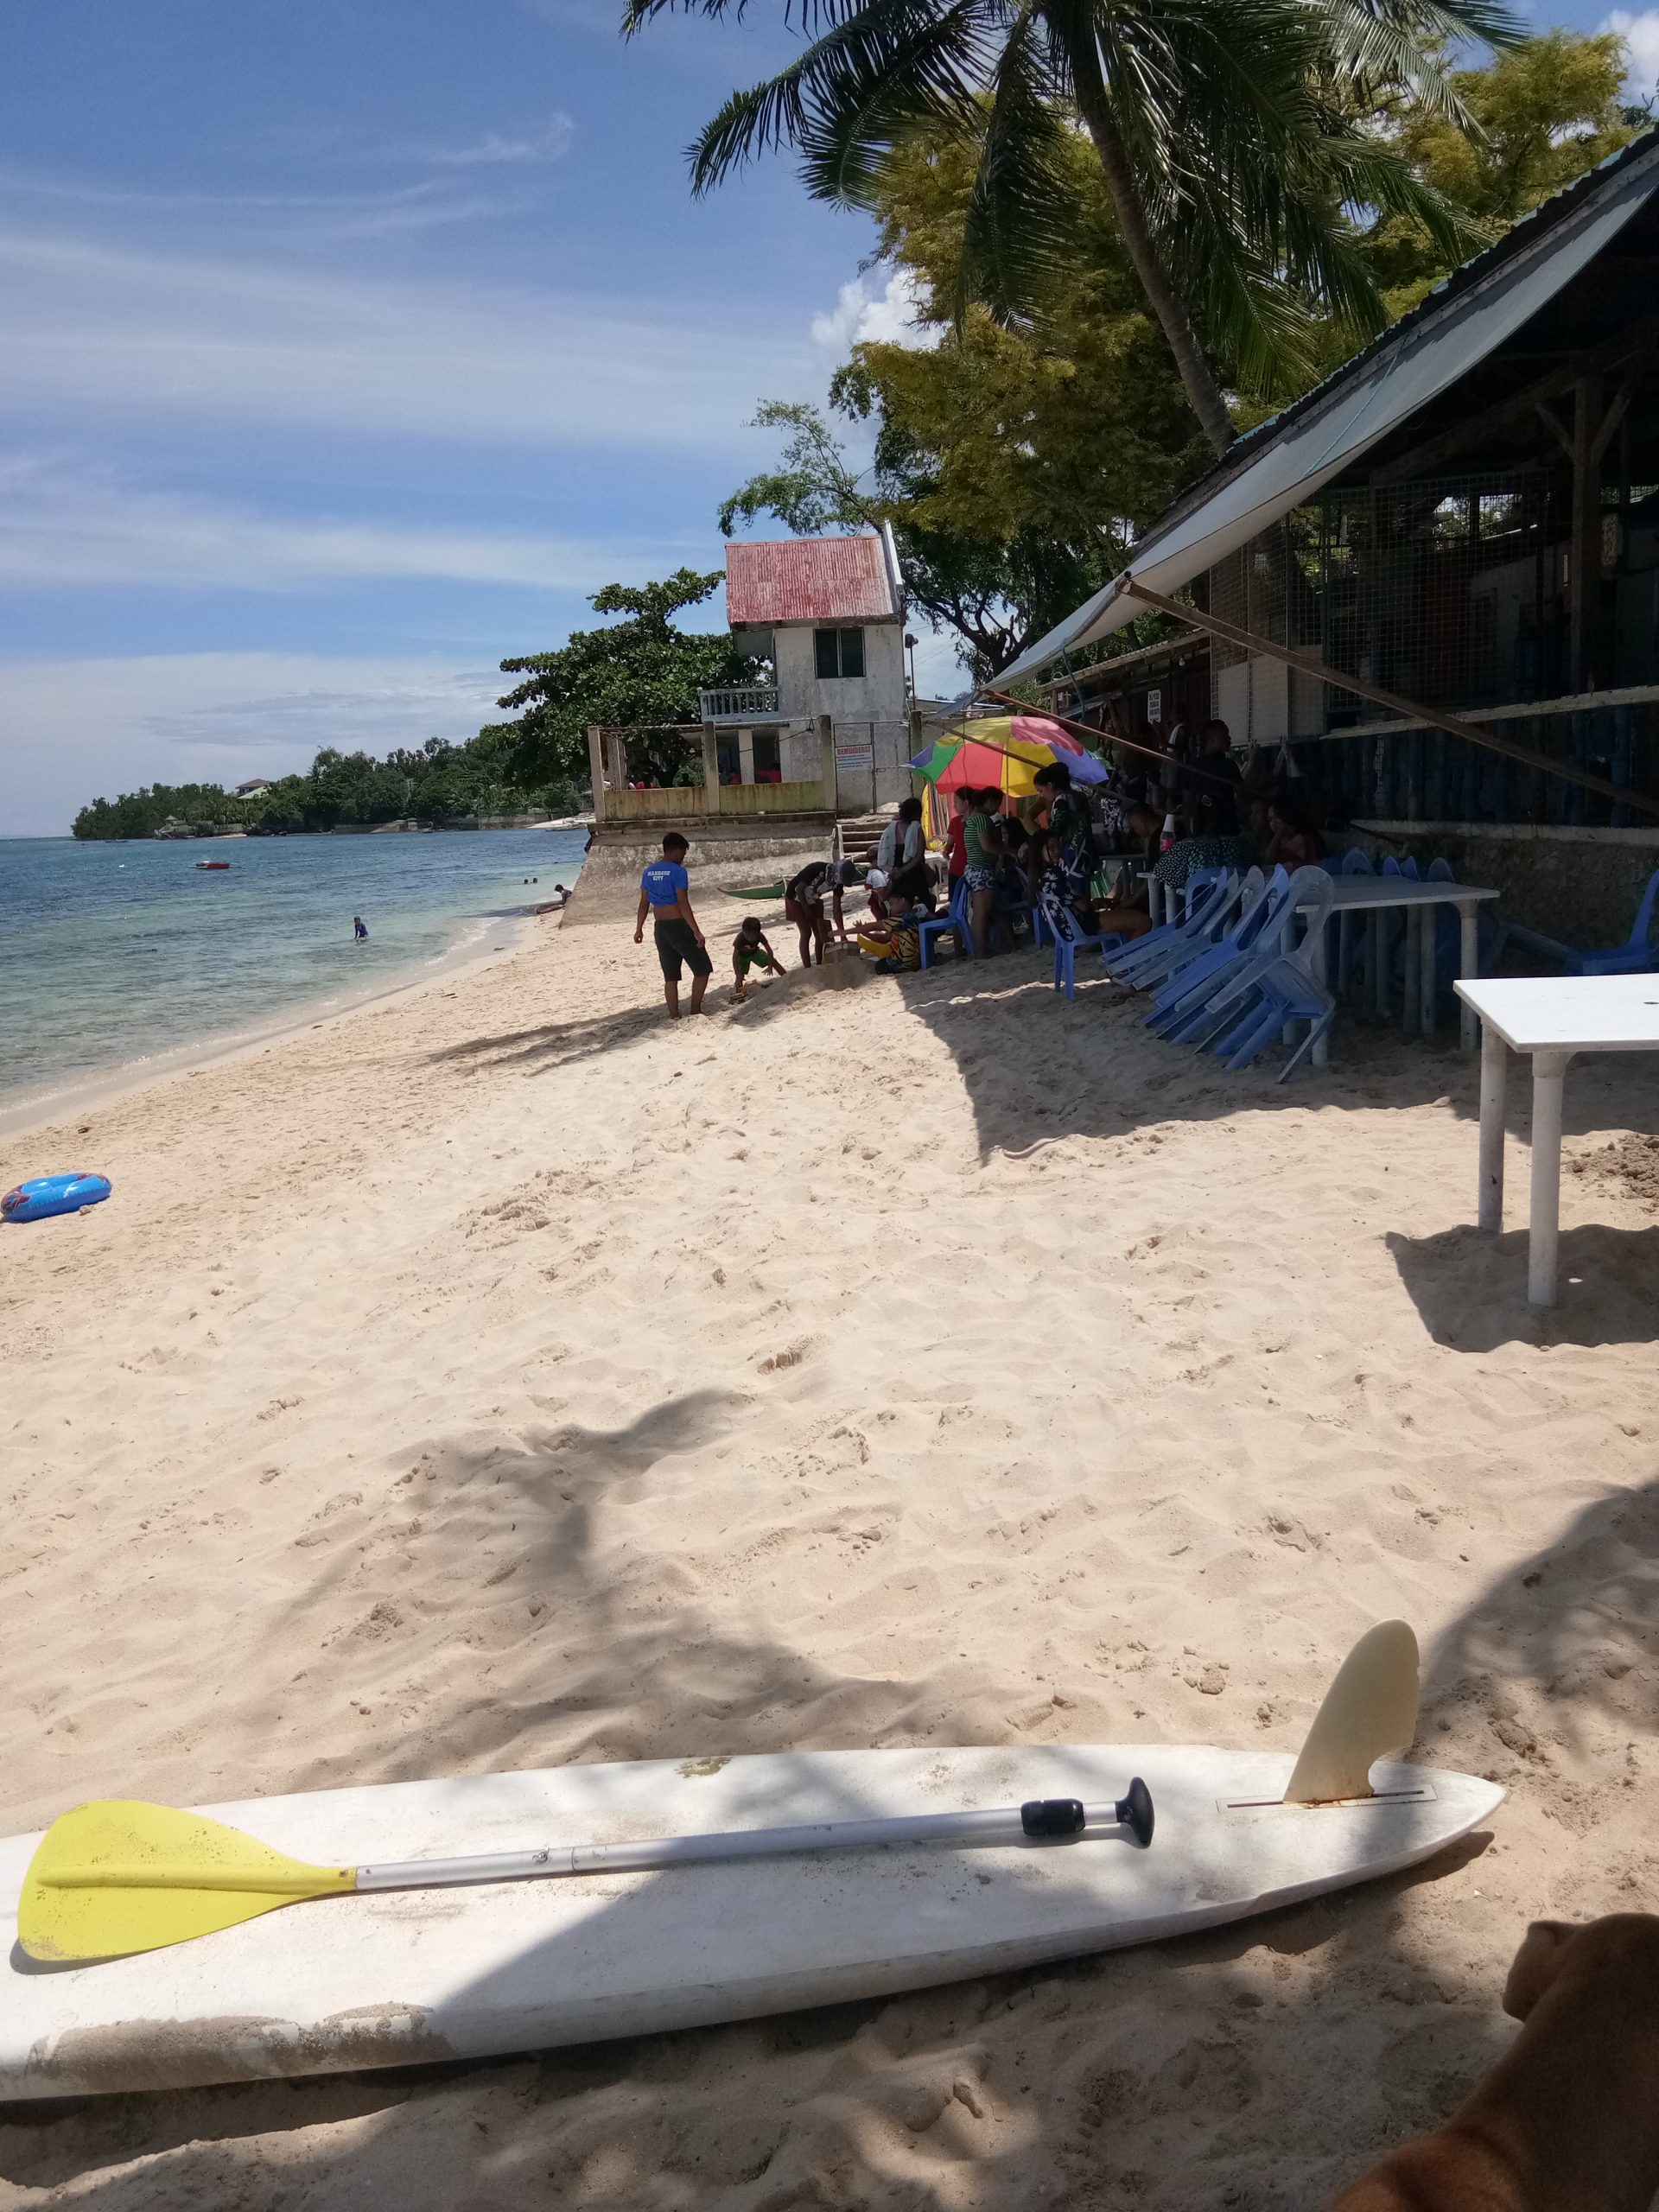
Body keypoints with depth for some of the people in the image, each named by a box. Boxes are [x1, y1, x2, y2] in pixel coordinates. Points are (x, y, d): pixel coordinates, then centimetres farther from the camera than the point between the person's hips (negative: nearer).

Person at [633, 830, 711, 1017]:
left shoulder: (649, 872, 7)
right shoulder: (678, 871, -14)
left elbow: (644, 904, 11)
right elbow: (683, 905, -19)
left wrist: (639, 929, 20)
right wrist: (697, 932, -19)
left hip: (660, 929, 7)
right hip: (679, 926, -7)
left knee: (670, 977, 10)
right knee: (703, 969, 6)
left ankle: (675, 1017, 10)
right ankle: (695, 1012, 5)